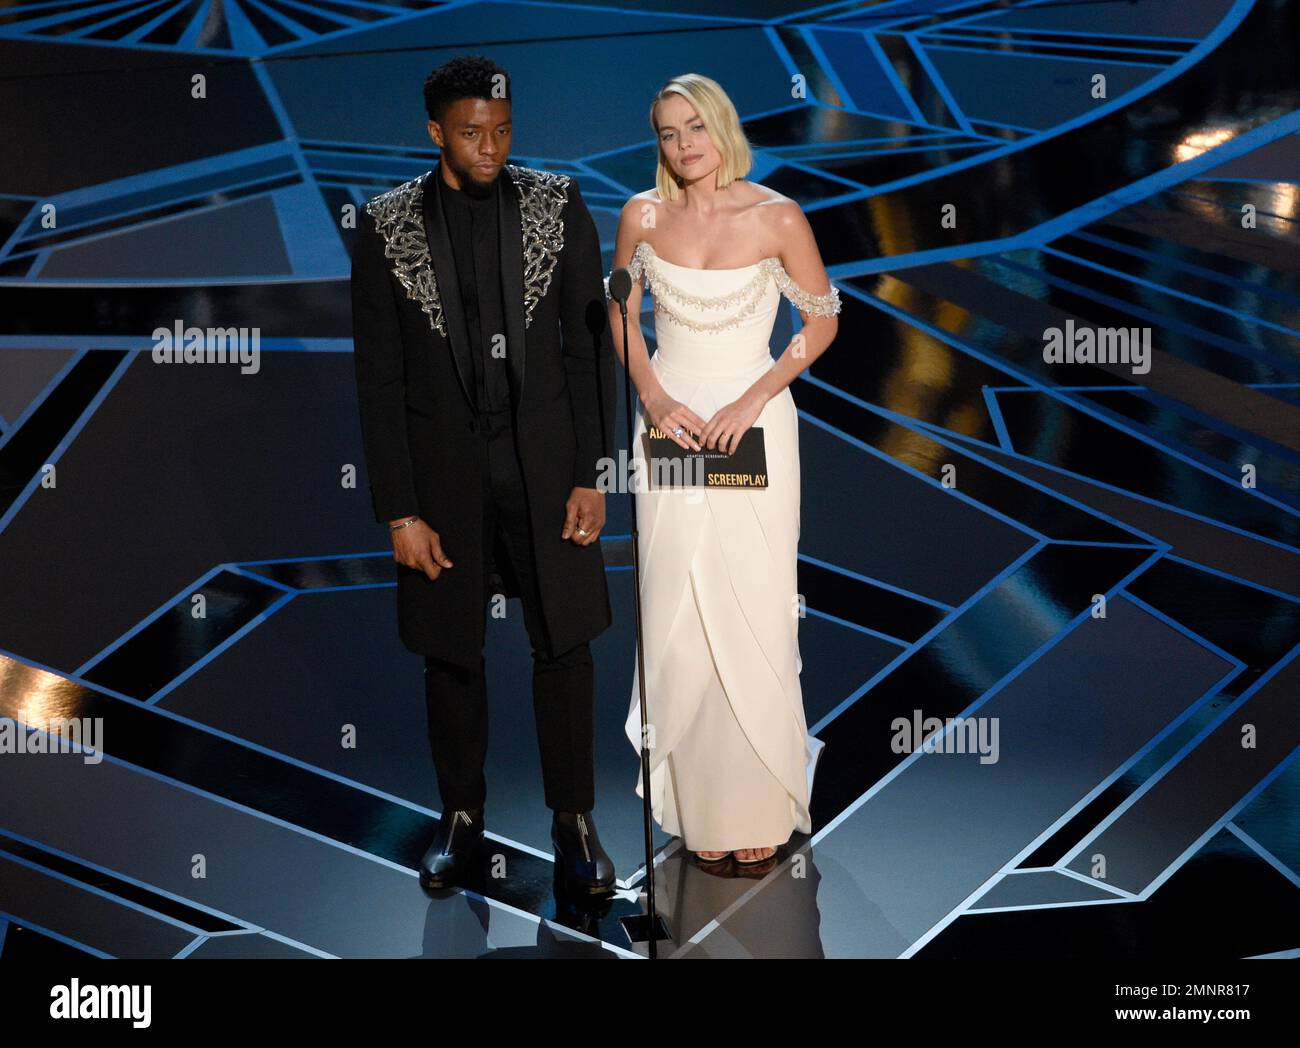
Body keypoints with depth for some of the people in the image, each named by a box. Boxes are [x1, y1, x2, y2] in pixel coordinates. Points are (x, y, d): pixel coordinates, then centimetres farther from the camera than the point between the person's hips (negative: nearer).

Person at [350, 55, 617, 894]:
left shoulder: (558, 206, -2)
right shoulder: (388, 227, -3)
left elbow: (588, 344, 0)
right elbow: (380, 376, -3)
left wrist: (591, 474, -5)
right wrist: (400, 511, -6)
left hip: (544, 458, 0)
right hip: (442, 466, 0)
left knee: (565, 644, 6)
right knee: (450, 650, 11)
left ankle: (574, 817, 23)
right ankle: (462, 813, 30)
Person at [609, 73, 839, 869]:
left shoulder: (778, 218, -9)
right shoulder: (643, 213, -1)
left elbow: (823, 318, -2)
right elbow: (620, 309, 11)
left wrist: (753, 399, -12)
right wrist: (653, 394, -5)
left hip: (754, 422, -2)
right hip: (670, 419, 3)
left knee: (754, 613, -1)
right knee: (678, 614, 5)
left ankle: (759, 805, 15)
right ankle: (698, 803, 19)